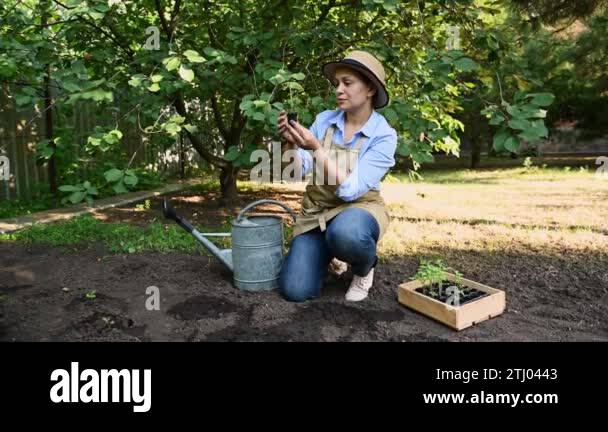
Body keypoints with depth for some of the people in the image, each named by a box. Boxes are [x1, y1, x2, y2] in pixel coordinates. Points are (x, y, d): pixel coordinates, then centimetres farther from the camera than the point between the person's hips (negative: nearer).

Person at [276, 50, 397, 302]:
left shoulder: (384, 136, -15)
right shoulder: (324, 120, -5)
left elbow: (350, 190, -24)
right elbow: (299, 170, -5)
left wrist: (316, 148, -32)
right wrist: (291, 143, -25)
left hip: (358, 208, -3)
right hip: (316, 209, 3)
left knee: (344, 233, -42)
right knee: (294, 291, -12)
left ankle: (364, 268, -4)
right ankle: (330, 256, 21)